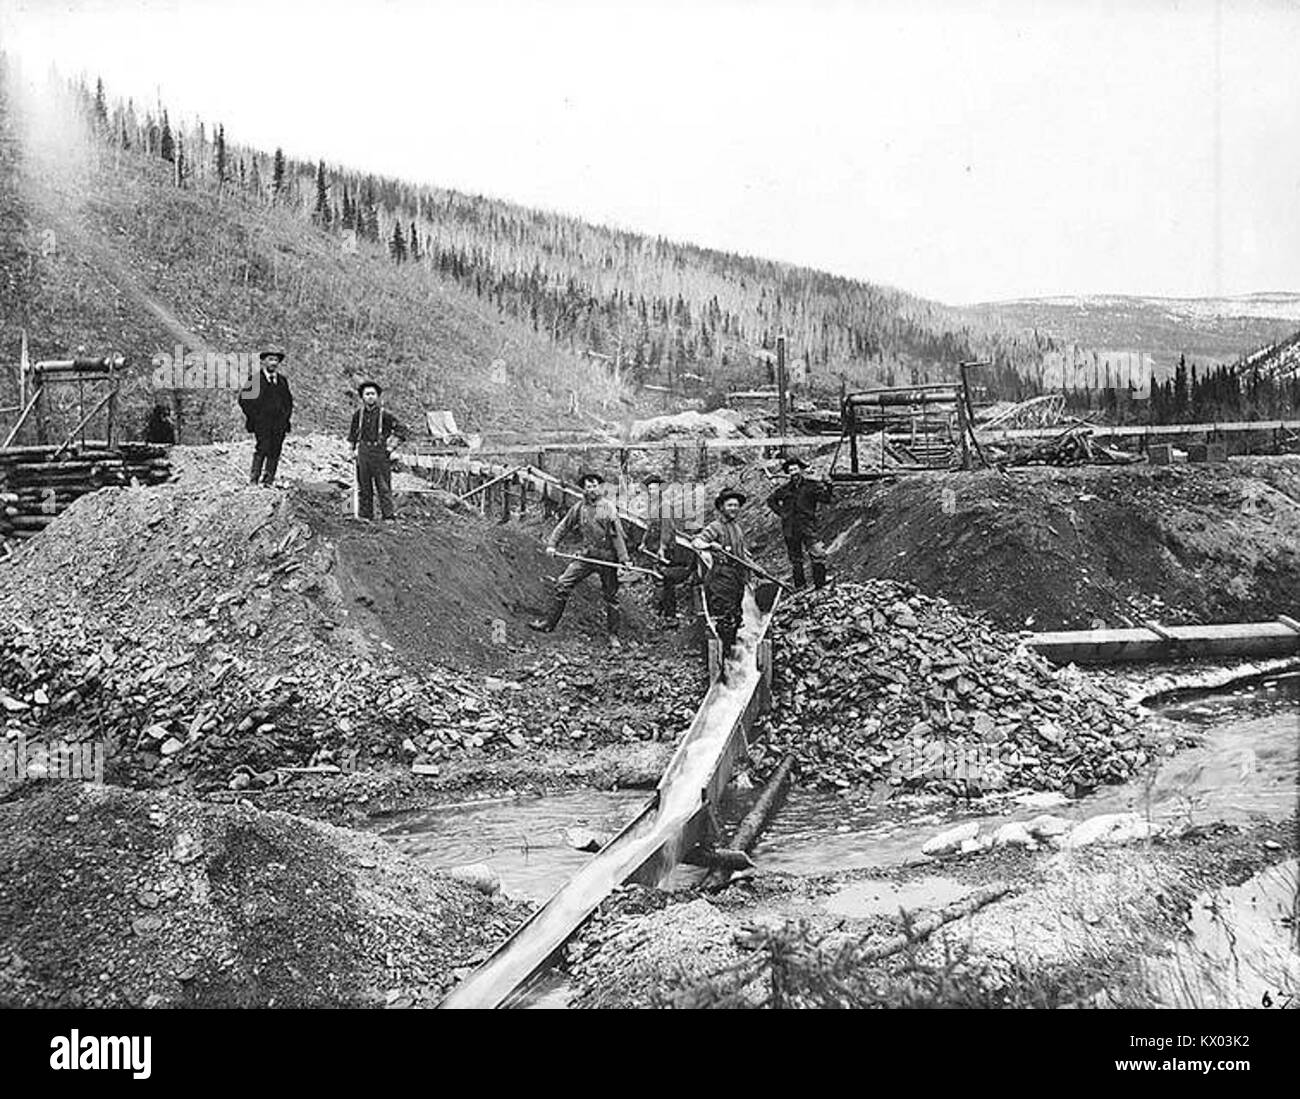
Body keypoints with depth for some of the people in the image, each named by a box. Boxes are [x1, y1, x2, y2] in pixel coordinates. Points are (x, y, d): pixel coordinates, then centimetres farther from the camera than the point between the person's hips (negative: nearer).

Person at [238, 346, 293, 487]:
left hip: (279, 423, 4)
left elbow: (289, 400, 27)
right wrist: (254, 416, -6)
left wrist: (286, 416, 12)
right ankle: (254, 478, -11)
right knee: (263, 447, -16)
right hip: (261, 422, -4)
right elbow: (244, 400, 2)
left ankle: (268, 481, 2)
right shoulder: (255, 379, 3)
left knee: (274, 452, -1)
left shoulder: (282, 380, 17)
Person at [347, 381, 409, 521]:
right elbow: (352, 433, 22)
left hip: (380, 452, -4)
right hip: (363, 451, 4)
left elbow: (402, 430, -3)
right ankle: (365, 514, 15)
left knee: (383, 485, -3)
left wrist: (391, 447, -4)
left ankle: (388, 513, 0)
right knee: (364, 486, 7)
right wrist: (353, 450, 16)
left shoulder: (384, 414, -6)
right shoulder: (358, 414, 7)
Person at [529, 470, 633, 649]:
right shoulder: (579, 507, 4)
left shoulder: (608, 506, -7)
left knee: (611, 596, 5)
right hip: (586, 556, 4)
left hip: (607, 557, -3)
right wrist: (552, 543, 0)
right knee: (562, 584, -4)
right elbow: (563, 526, 12)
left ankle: (613, 635, 16)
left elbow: (618, 535, -9)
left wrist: (624, 558, -13)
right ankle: (549, 622, 4)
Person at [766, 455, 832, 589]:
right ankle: (799, 586, 21)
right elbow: (771, 500, 21)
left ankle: (820, 584, -10)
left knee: (818, 555, -16)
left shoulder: (811, 485, 0)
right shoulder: (785, 489, 7)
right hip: (790, 529, 3)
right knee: (795, 559, 11)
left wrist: (826, 488, -26)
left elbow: (825, 499, -9)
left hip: (809, 526, -3)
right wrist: (781, 512, 8)